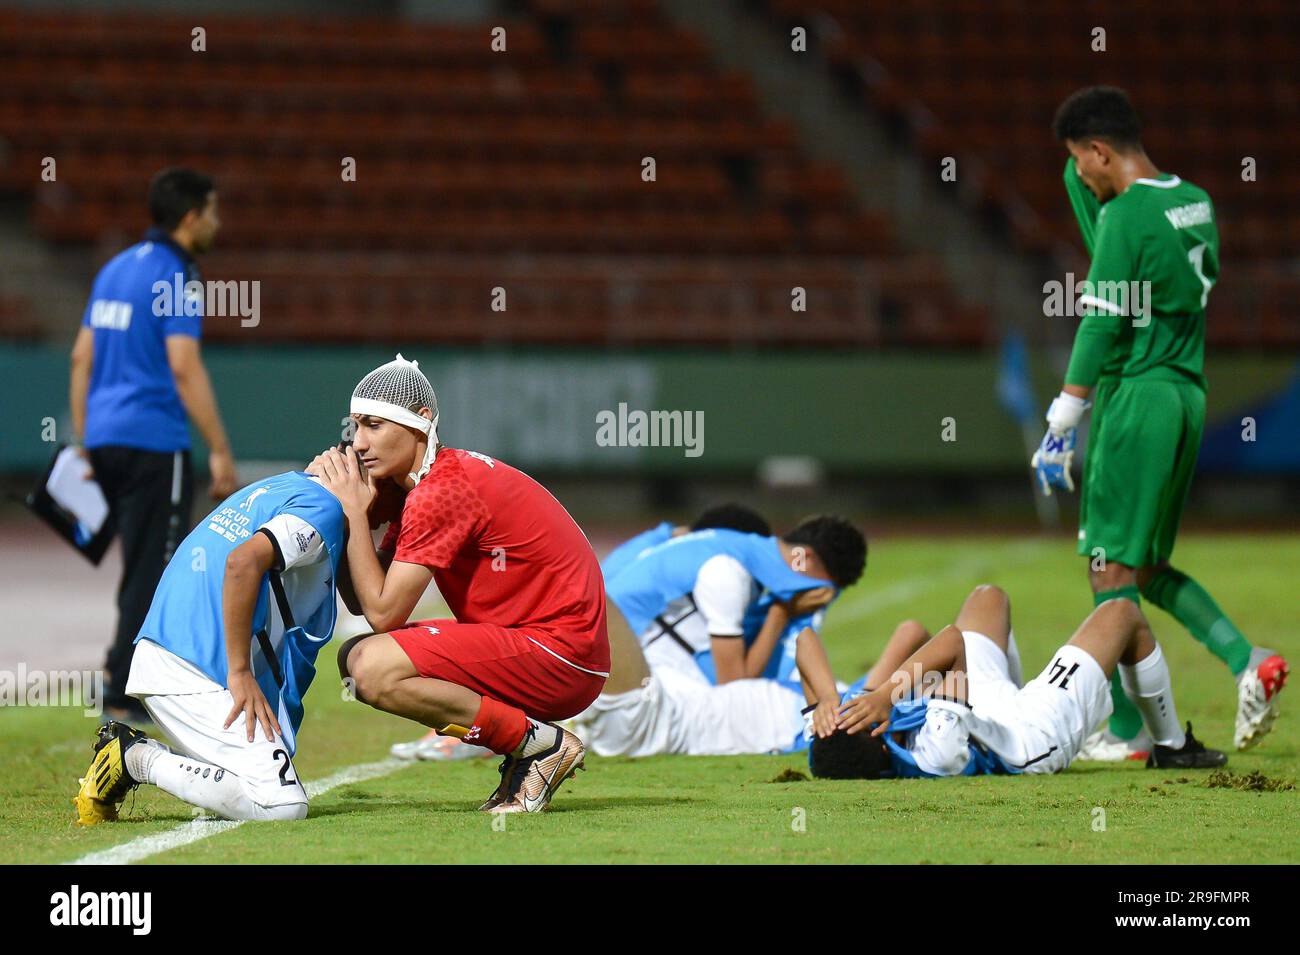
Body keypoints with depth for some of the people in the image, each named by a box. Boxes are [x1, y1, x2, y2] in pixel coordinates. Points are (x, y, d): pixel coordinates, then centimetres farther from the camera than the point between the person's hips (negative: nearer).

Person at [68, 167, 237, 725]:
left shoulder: (116, 269, 14)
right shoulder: (175, 275, -11)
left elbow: (82, 357, 16)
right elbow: (185, 368, -19)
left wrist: (81, 442, 20)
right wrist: (219, 451, -17)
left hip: (104, 438, 8)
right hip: (154, 441, -8)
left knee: (145, 564, 19)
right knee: (151, 570, -3)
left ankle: (120, 669, 15)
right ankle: (124, 696, -3)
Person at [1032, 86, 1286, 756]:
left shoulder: (1125, 215, -14)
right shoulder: (1195, 203, 11)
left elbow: (1101, 326, -15)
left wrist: (1060, 425, -13)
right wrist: (1082, 187, 24)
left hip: (1135, 398, -9)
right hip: (1189, 395, 9)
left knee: (1111, 567, -2)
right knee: (1148, 566, 17)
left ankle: (1126, 729, 0)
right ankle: (1248, 662, 2)